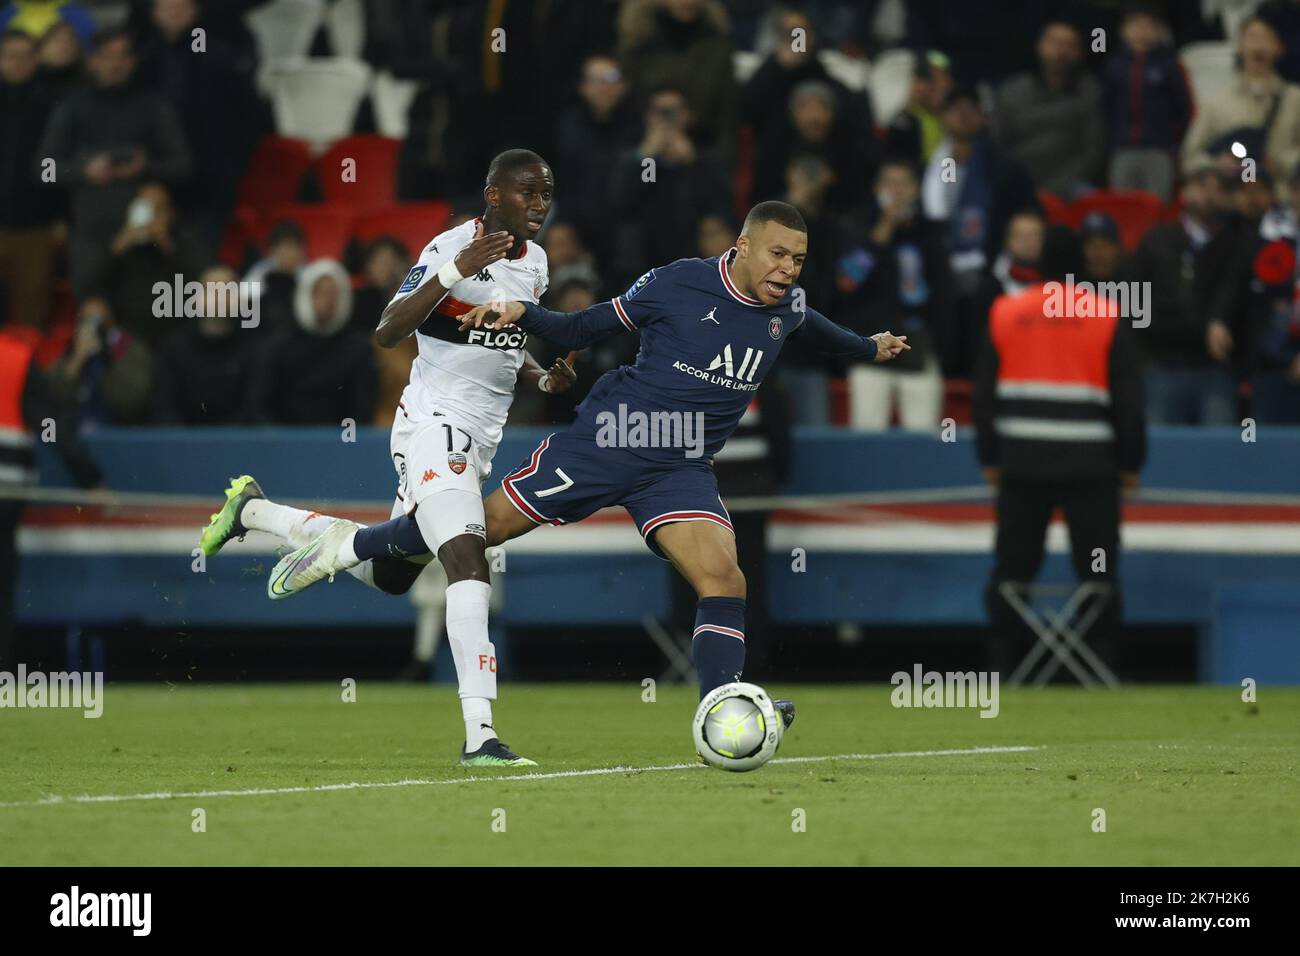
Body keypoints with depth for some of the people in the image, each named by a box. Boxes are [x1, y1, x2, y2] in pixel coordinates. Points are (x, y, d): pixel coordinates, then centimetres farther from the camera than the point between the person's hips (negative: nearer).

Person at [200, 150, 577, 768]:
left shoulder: (534, 261, 12)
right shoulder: (452, 247, -14)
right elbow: (387, 334, -22)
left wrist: (543, 378, 7)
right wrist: (455, 272, -32)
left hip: (479, 438, 9)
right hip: (433, 423, -9)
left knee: (387, 572, 18)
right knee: (468, 561, -24)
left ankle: (253, 512, 39)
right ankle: (479, 735, -31)